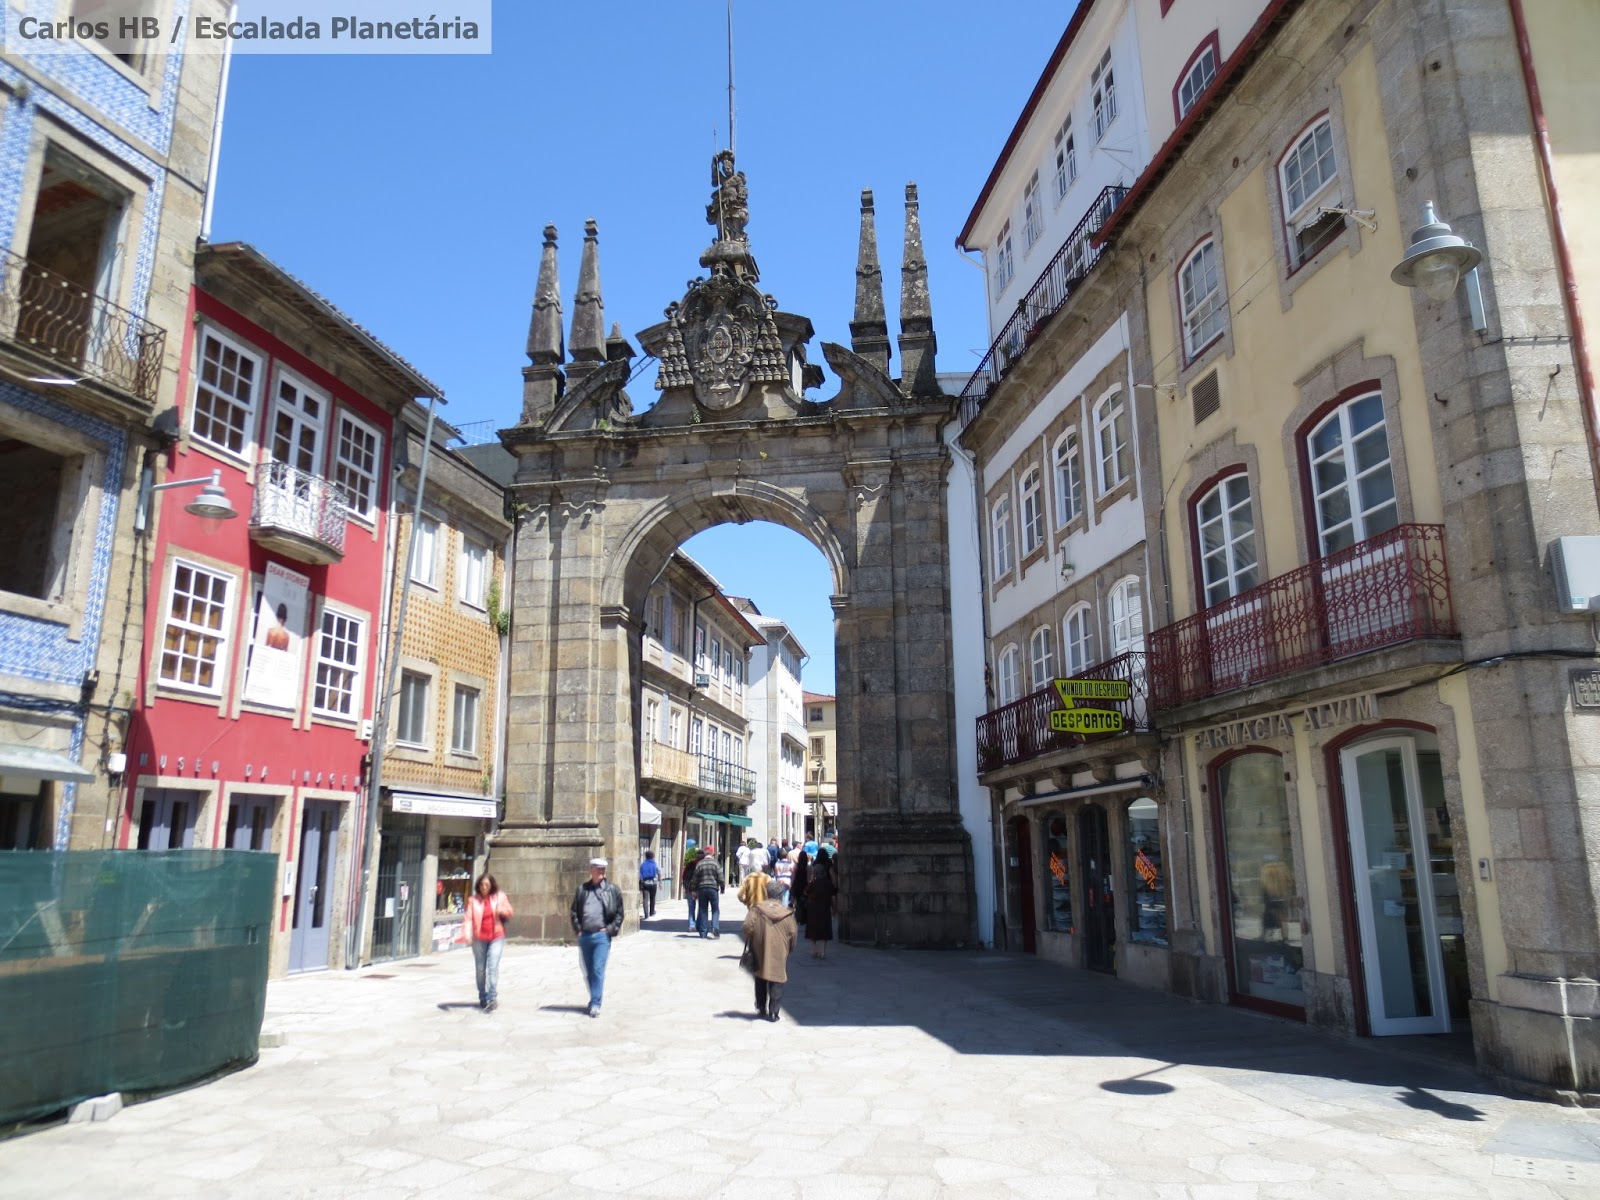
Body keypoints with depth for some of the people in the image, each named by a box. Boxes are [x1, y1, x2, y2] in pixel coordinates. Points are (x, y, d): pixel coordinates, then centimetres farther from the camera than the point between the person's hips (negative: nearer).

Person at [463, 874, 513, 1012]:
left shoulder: (500, 896, 1)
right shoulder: (473, 900, -2)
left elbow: (509, 911, 9)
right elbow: (469, 918, -8)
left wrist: (502, 910, -13)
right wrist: (468, 933, -23)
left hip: (496, 938, -1)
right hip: (479, 939, 1)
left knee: (493, 967, -14)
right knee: (480, 969, 12)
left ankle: (492, 998, -13)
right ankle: (482, 998, 28)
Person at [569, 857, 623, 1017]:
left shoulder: (612, 890, 1)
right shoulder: (582, 889, 8)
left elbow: (619, 913, 3)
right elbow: (574, 911, 12)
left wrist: (610, 929, -6)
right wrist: (578, 929, 1)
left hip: (602, 936, -3)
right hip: (585, 936, 4)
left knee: (598, 970, -11)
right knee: (588, 972, 12)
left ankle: (595, 1004, -7)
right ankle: (595, 999, 28)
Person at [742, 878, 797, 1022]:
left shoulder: (757, 910, -6)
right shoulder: (787, 914, -5)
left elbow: (748, 927, -13)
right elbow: (793, 934, -2)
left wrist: (749, 944, 3)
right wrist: (789, 948, 15)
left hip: (760, 952, 1)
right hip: (779, 953, -1)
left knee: (760, 980, 21)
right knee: (777, 983, 6)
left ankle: (761, 1008, 27)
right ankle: (773, 1012, 2)